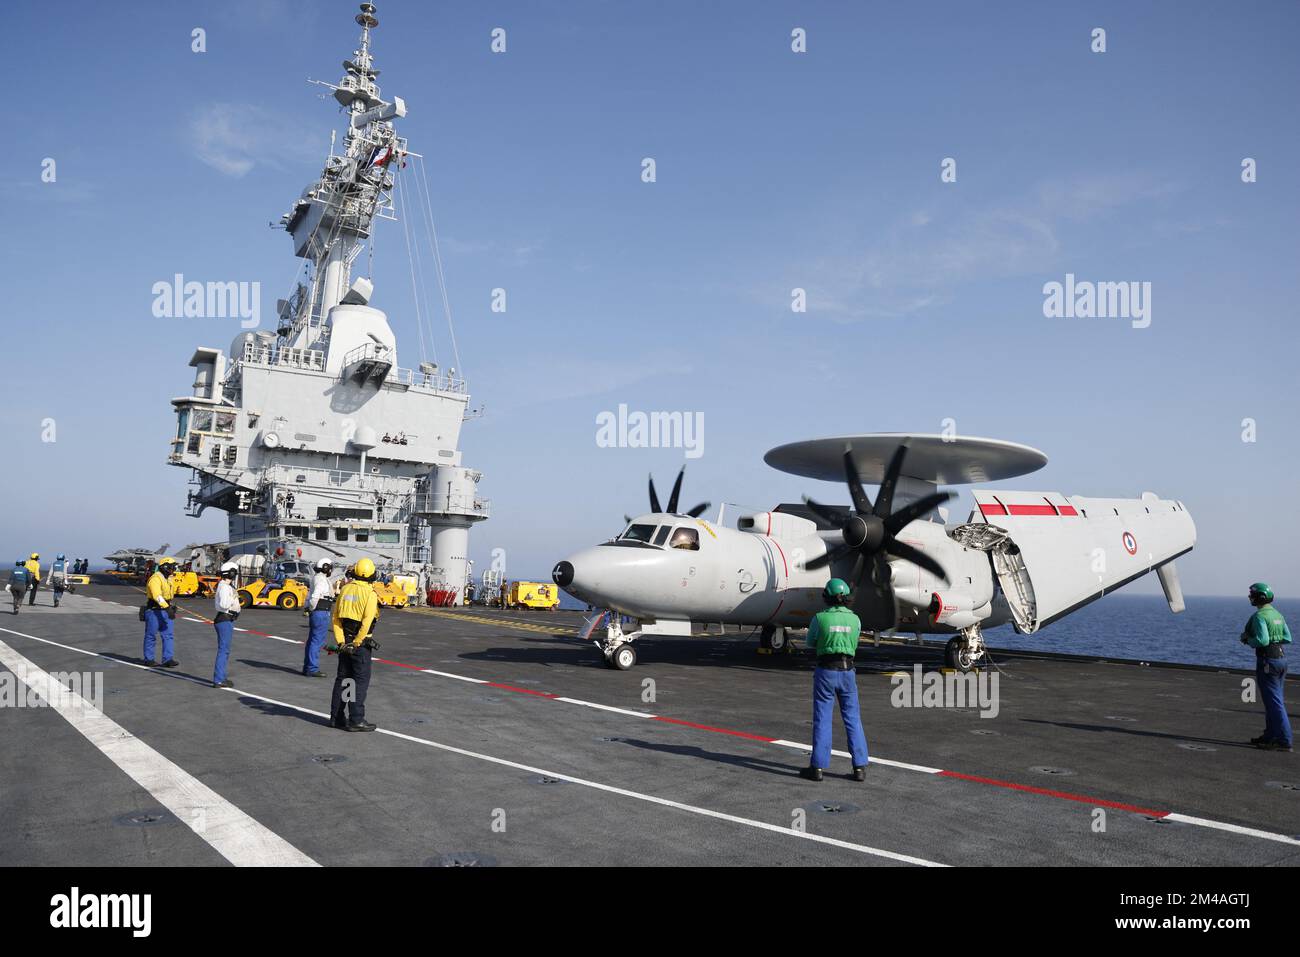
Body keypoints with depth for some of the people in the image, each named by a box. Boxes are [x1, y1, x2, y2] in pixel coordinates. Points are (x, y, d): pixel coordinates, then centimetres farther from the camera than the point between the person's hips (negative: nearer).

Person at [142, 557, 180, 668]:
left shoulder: (168, 579, 13)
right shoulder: (155, 579, -17)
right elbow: (157, 596, -29)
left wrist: (172, 607, 29)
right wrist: (168, 608, -38)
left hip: (165, 612, 8)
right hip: (154, 611, -8)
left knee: (168, 635, 0)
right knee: (151, 636, 5)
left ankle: (167, 660, -1)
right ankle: (148, 659, 15)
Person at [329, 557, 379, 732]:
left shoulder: (345, 589, 5)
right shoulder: (370, 593, -13)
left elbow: (335, 617, 4)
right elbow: (366, 622, -20)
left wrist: (340, 641, 2)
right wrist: (356, 643, -14)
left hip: (344, 642, 6)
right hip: (361, 642, -6)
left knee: (342, 678, 15)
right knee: (361, 680, -1)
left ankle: (336, 716, 21)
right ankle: (356, 720, -2)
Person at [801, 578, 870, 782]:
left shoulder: (819, 618, -8)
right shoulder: (855, 619, 1)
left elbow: (811, 643, 7)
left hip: (825, 672, -2)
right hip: (848, 672, 3)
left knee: (822, 720, 4)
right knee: (852, 719, 10)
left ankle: (817, 767, 8)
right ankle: (860, 767, 9)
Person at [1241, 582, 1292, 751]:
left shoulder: (1259, 616, -16)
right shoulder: (1278, 615, 12)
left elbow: (1262, 640, -24)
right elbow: (1288, 638, 12)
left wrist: (1248, 640, -6)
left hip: (1267, 661, -9)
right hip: (1282, 659, 9)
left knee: (1274, 702, -7)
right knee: (1275, 700, 16)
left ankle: (1284, 741, -7)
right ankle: (1270, 736, 26)